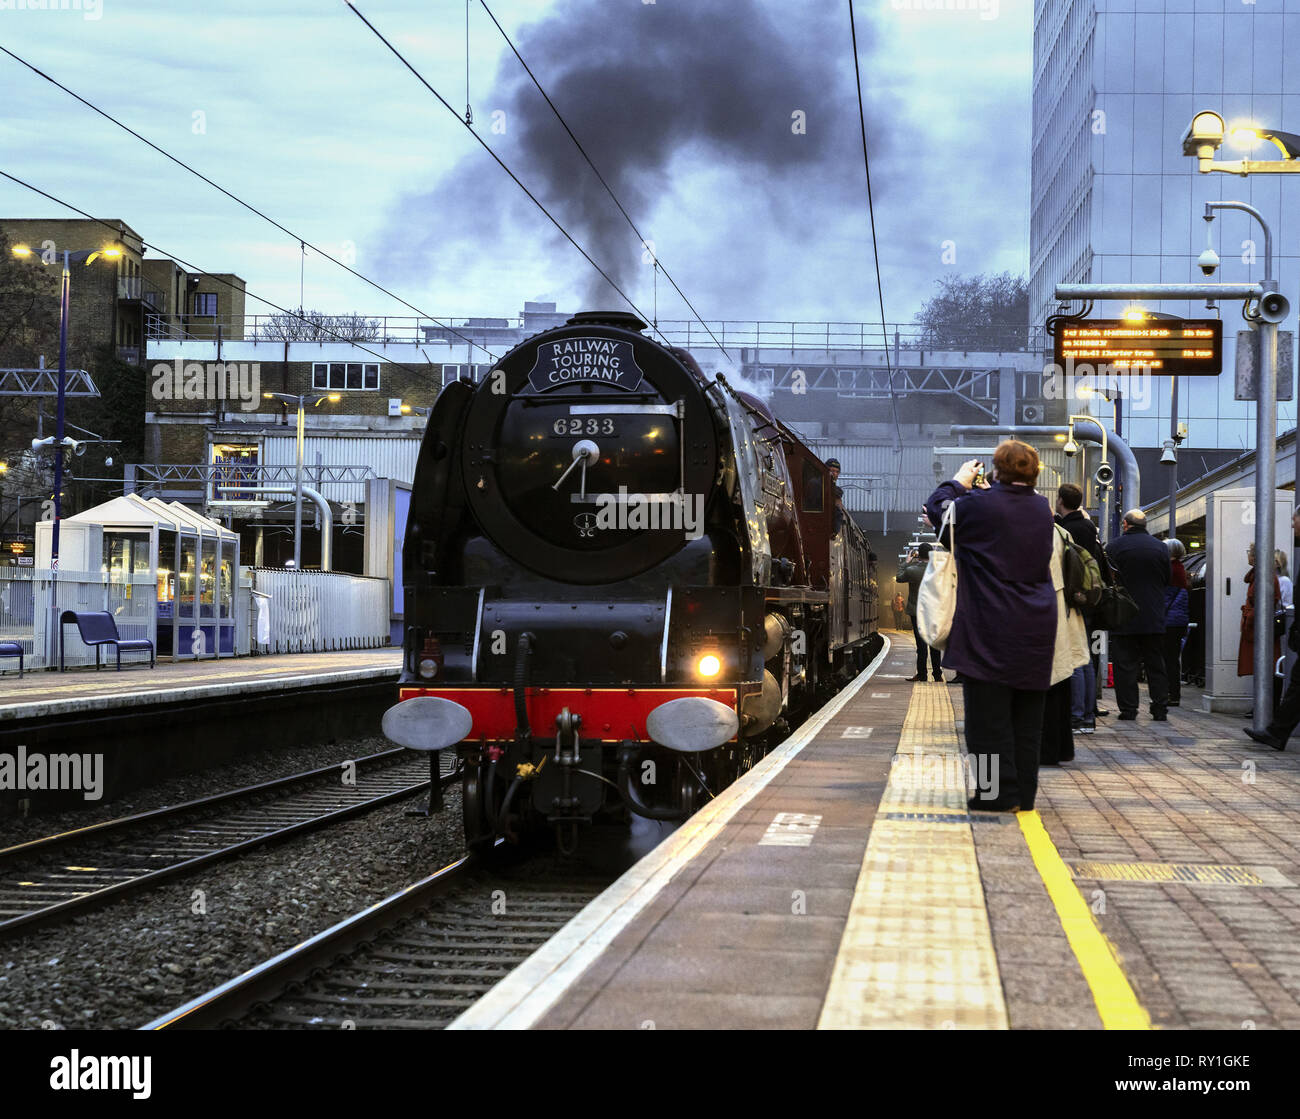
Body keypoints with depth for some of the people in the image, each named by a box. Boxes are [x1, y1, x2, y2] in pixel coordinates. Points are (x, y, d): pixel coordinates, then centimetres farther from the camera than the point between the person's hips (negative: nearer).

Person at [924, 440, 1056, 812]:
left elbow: (936, 507, 5)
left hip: (991, 627, -6)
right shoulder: (1042, 508, 7)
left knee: (988, 711, 0)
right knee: (1026, 714, 10)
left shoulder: (979, 505, -11)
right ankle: (1024, 792, 14)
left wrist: (960, 482, 20)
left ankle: (1000, 792, -2)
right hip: (1036, 628, 6)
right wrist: (987, 491, 29)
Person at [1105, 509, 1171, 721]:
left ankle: (1128, 709, -1)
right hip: (1154, 619, 3)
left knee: (1125, 664, 2)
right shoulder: (1161, 548, 2)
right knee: (1156, 665, 9)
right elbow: (1168, 580, 12)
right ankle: (1160, 709, 8)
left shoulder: (1114, 547, -7)